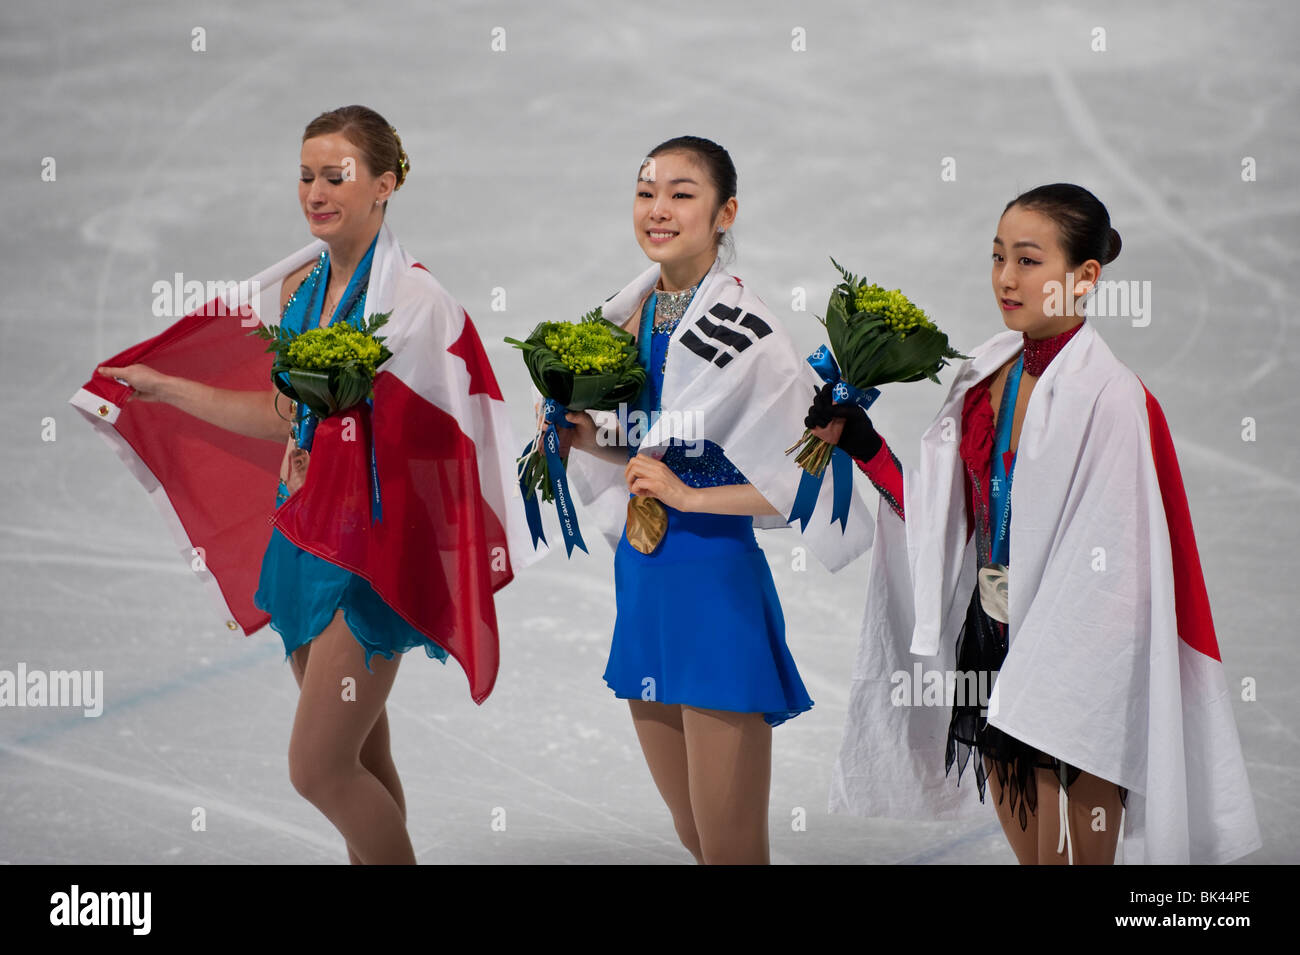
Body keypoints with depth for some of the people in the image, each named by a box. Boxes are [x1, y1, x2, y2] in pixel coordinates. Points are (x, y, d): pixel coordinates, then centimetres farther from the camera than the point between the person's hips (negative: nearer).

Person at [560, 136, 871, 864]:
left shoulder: (746, 328, -15)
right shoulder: (635, 313, 8)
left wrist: (689, 497, -18)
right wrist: (589, 441, 1)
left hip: (716, 581, -7)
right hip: (640, 578, 8)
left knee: (731, 849, -1)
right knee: (691, 838, 17)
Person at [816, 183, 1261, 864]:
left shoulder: (1109, 399, -17)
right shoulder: (988, 376, 5)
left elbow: (1108, 571, -18)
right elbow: (947, 521, 8)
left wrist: (1032, 699, -19)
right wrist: (864, 446, -1)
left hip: (1074, 654, -7)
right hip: (993, 642, 7)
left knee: (1071, 855, 2)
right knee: (1026, 851, 16)